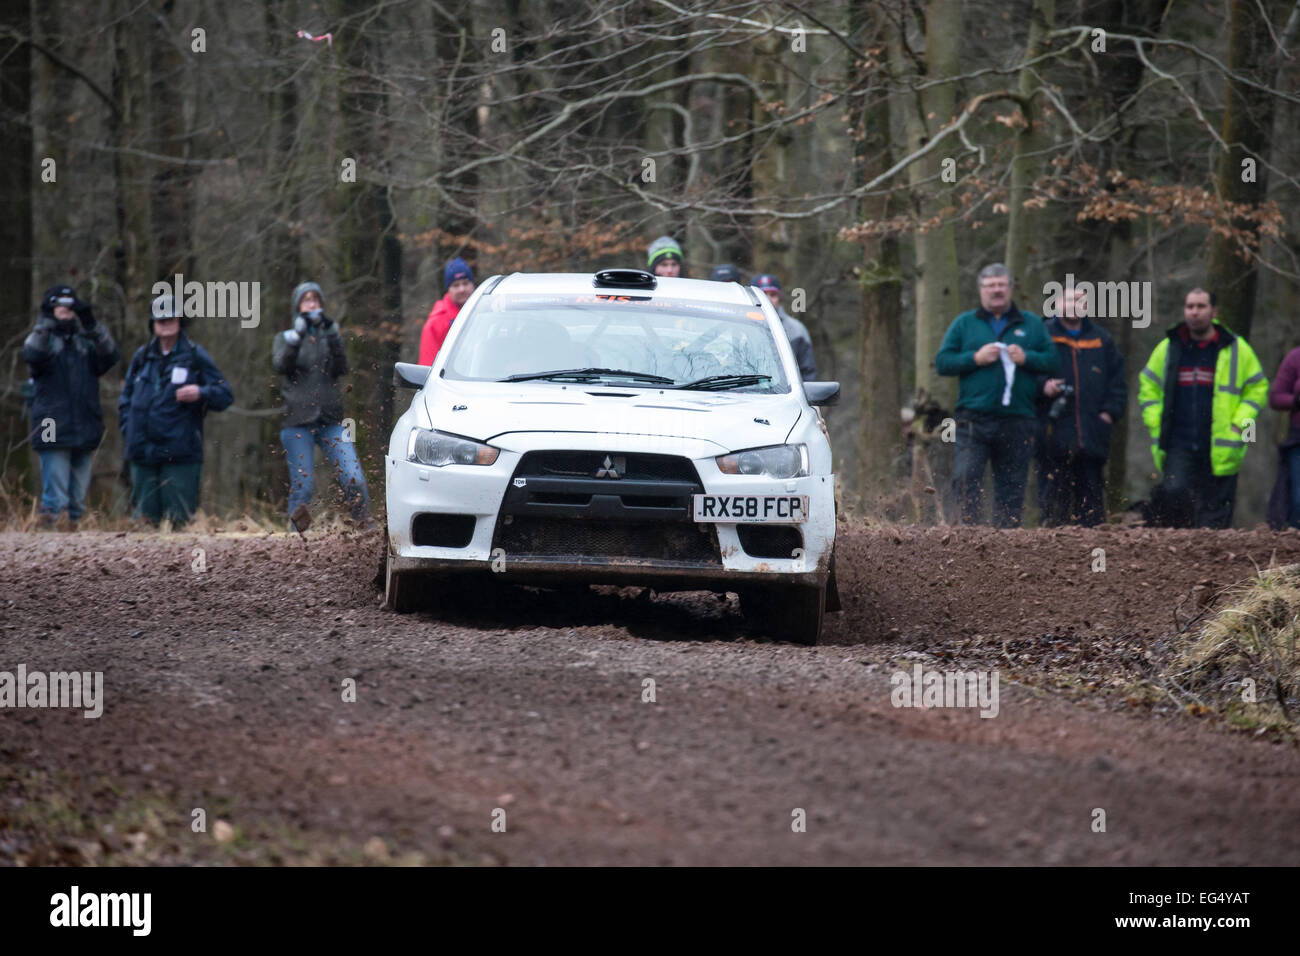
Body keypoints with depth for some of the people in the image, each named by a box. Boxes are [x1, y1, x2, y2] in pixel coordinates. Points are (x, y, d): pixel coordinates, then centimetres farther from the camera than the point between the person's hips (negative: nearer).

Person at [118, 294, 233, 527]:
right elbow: (126, 399, 23)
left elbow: (225, 395, 3)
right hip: (144, 455, 4)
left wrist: (201, 393, -17)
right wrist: (128, 430, 7)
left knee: (179, 520, -6)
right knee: (146, 518, 4)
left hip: (181, 455, -4)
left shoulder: (196, 356, 4)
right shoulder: (142, 357, 15)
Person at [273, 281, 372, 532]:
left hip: (331, 421, 1)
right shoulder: (285, 338, 11)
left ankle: (366, 527, -3)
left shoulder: (329, 337, 15)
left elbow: (341, 369, -2)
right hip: (298, 422, -1)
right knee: (302, 486, -6)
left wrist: (333, 338, -14)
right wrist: (297, 335, -20)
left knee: (354, 480, -11)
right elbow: (280, 365, -10)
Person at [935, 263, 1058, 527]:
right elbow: (942, 362, 6)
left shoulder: (1032, 324, 14)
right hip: (974, 420, -1)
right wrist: (975, 358, -8)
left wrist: (1026, 358, -9)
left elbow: (1052, 360, 8)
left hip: (1018, 422, 1)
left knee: (1012, 486, 3)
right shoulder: (963, 324, 12)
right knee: (965, 479, -14)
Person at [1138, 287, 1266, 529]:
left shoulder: (1237, 350, 3)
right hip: (1178, 445, 1)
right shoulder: (1167, 348, 7)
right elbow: (1148, 387, 17)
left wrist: (1239, 423, -3)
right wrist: (1154, 423, 4)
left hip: (1220, 451, -1)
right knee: (1173, 493, -20)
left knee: (1215, 515, 1)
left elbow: (1257, 388, 10)